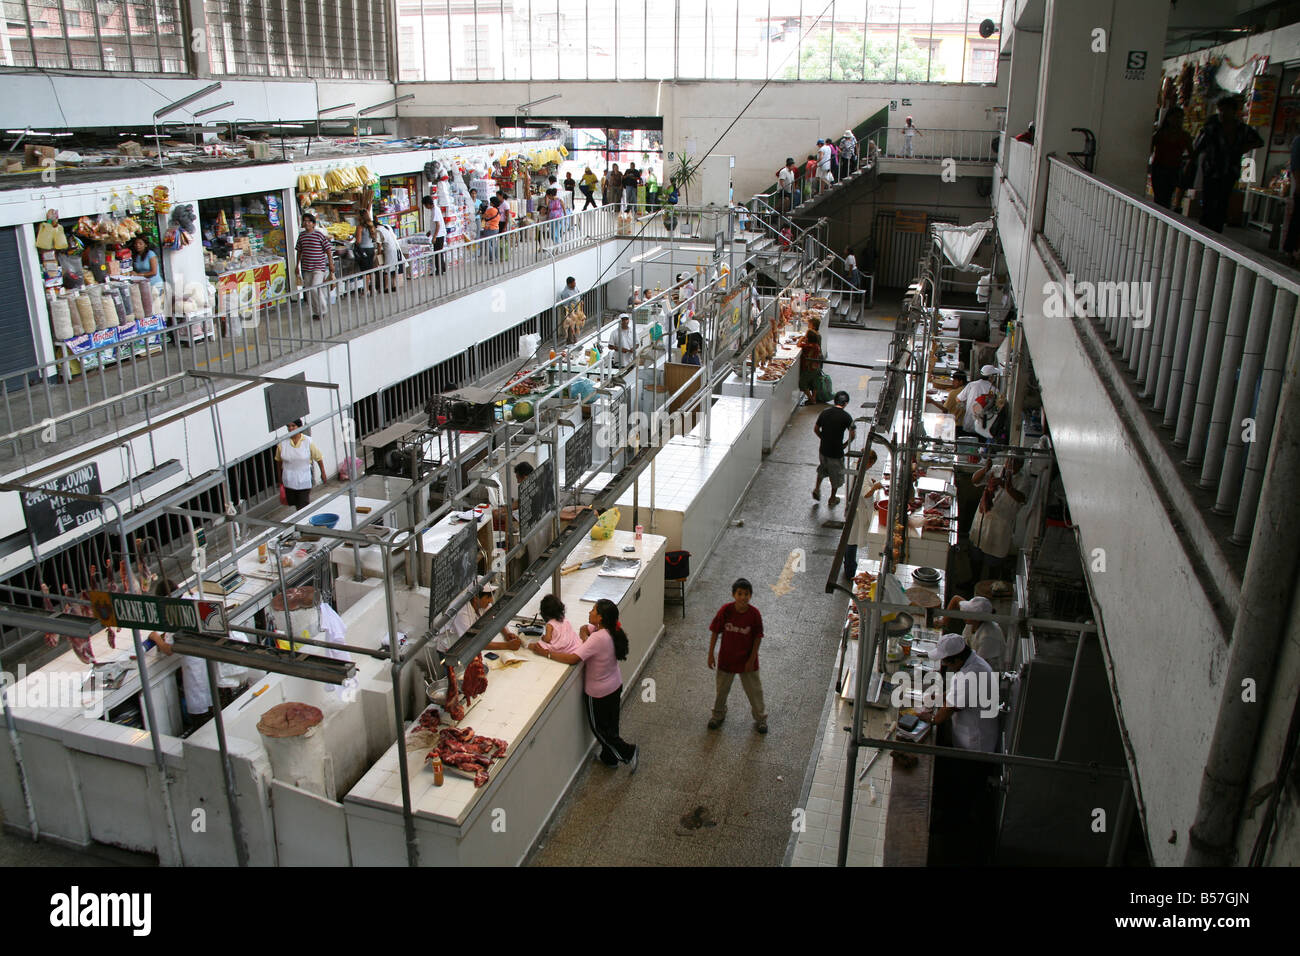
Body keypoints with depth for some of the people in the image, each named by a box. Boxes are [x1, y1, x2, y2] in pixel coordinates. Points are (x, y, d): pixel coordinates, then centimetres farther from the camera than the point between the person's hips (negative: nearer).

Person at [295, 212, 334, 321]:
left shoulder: (320, 235, -7)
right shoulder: (302, 236, 8)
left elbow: (328, 250, -5)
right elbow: (299, 251, 17)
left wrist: (331, 265, -7)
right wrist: (298, 265, 16)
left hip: (319, 267, -6)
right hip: (306, 268, 6)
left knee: (314, 288, -17)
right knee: (308, 290, 7)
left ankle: (323, 310, -1)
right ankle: (316, 312, 20)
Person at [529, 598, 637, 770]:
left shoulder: (598, 638, -34)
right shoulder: (611, 631, -8)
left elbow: (572, 659, -38)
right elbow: (584, 628, 8)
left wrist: (545, 653, -32)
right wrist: (585, 636, -15)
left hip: (599, 692, -8)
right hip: (615, 685, 8)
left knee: (599, 728, 15)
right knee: (610, 725, 24)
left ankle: (628, 752, 21)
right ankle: (610, 758, 40)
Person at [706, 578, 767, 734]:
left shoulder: (754, 614, -19)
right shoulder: (725, 610, -19)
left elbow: (758, 637, -9)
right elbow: (715, 632, -9)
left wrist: (752, 659, -9)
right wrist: (711, 655, -6)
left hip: (747, 660, -1)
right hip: (726, 658, 1)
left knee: (754, 690, 14)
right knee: (721, 688, 19)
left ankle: (760, 718, 36)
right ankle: (718, 714, 44)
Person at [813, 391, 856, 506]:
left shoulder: (824, 413, -4)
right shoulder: (846, 416, -17)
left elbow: (816, 429, 5)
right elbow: (853, 434, -18)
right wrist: (845, 444, -1)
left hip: (823, 450, 4)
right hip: (836, 453, -4)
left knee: (823, 468, 34)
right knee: (836, 475, 18)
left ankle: (817, 488, 26)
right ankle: (832, 499, 32)